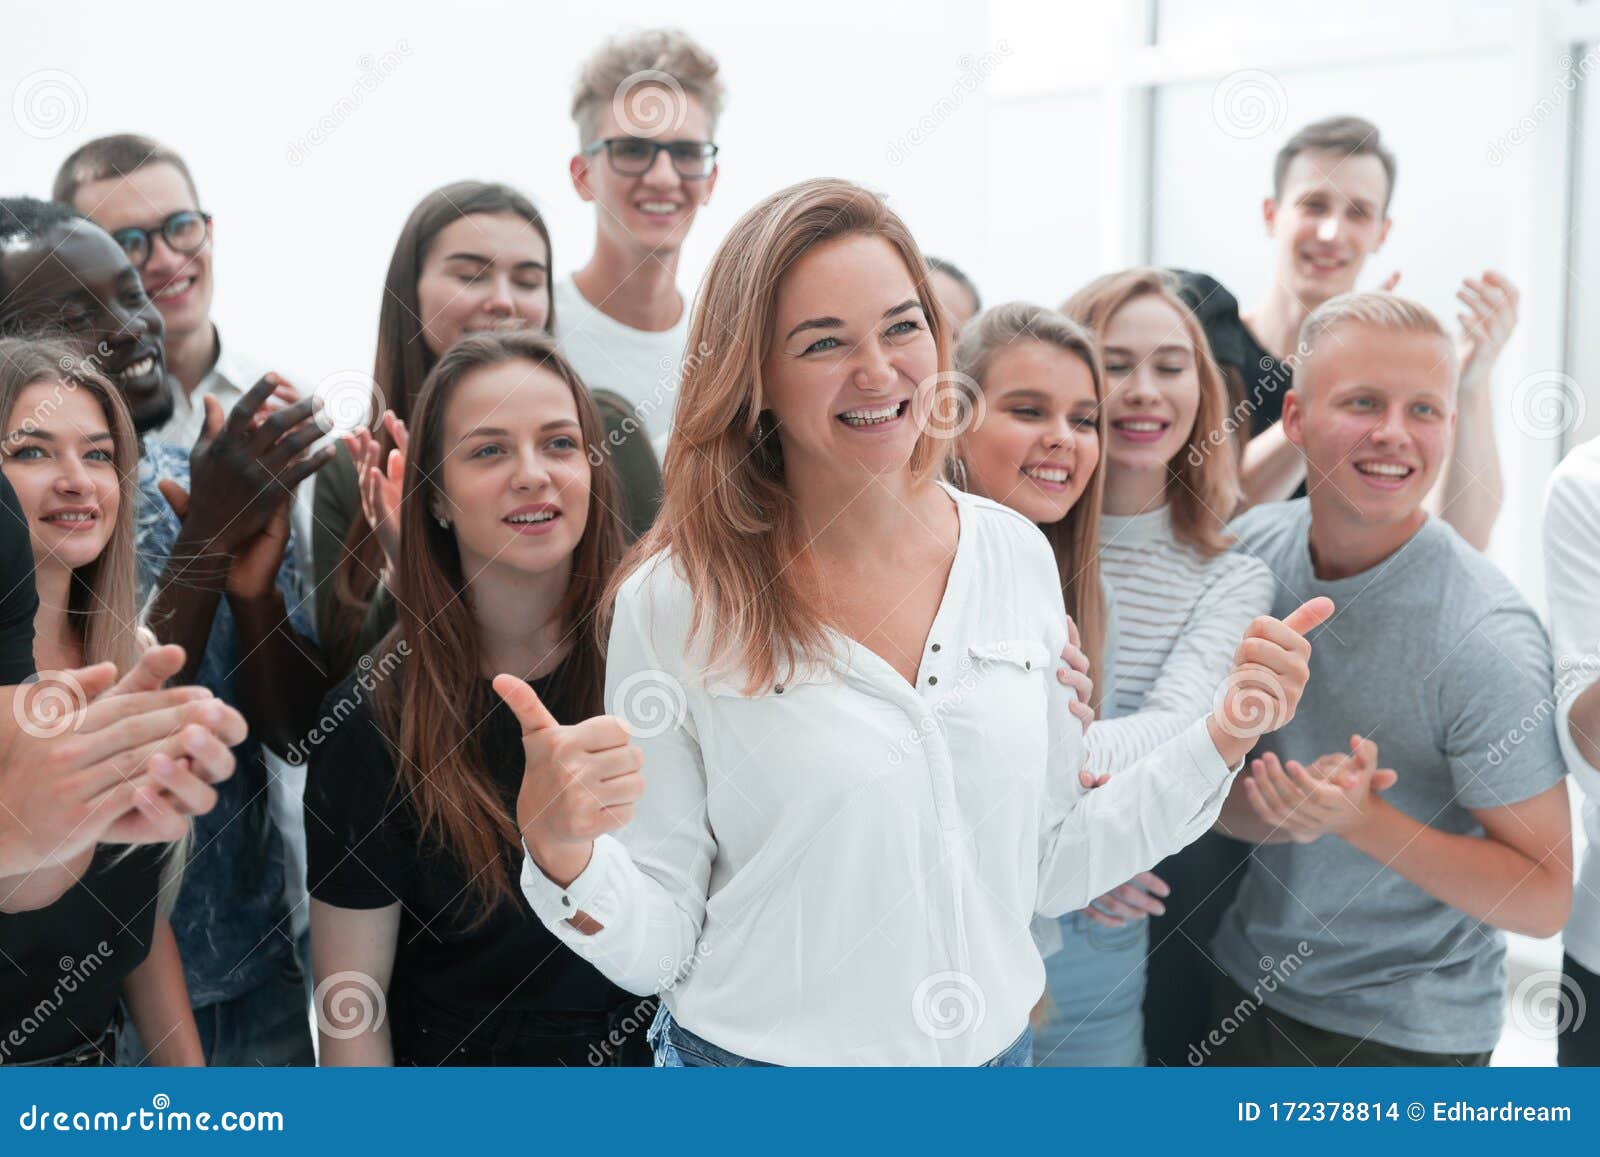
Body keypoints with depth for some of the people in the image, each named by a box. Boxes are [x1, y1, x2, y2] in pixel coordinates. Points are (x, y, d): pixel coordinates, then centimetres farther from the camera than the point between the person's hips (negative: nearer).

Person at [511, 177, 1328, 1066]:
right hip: (758, 1055, -3)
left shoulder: (1017, 553, -4)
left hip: (992, 1054, 4)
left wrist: (1222, 741, -3)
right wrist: (561, 853, -30)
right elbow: (656, 944, -12)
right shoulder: (674, 601, -15)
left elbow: (1048, 871, 4)